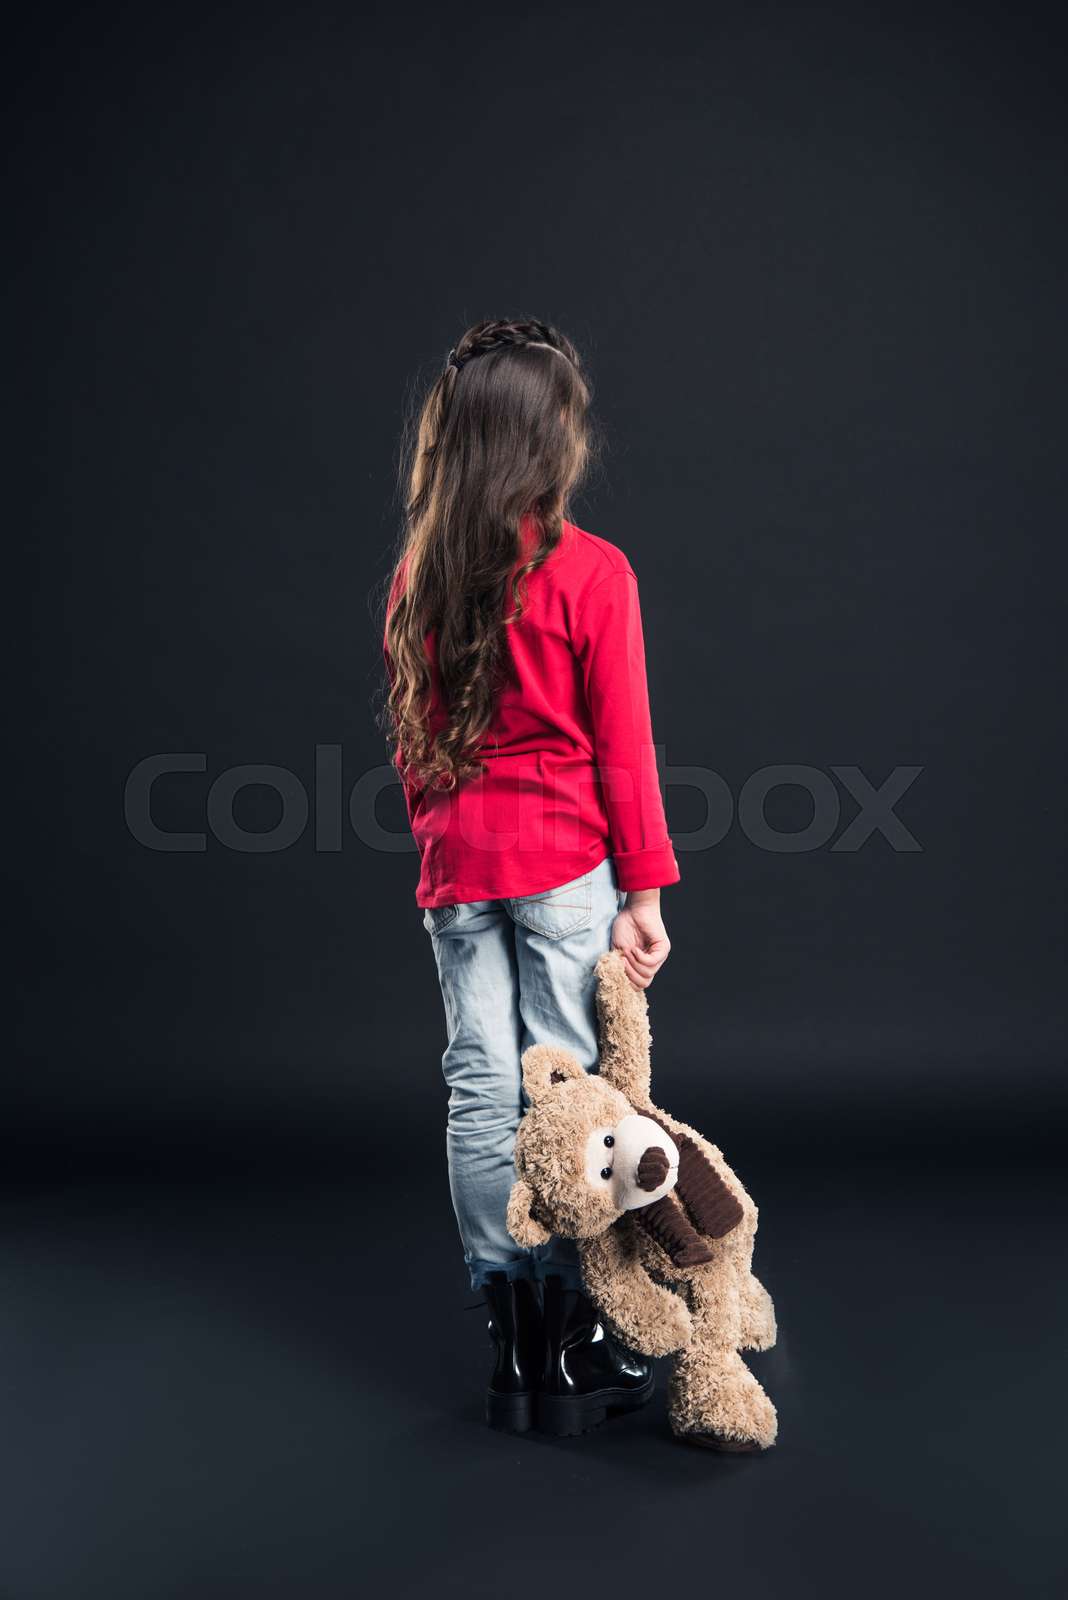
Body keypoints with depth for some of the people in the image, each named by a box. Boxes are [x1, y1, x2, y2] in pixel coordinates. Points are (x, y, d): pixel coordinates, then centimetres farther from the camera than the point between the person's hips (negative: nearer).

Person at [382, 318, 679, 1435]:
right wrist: (644, 890, -4)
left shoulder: (416, 575, 3)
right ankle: (571, 1333, 12)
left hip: (454, 868, 4)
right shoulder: (591, 573, -10)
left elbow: (407, 735, 10)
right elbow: (622, 747, -9)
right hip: (566, 864, -4)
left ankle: (511, 1343, 15)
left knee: (480, 1090, 7)